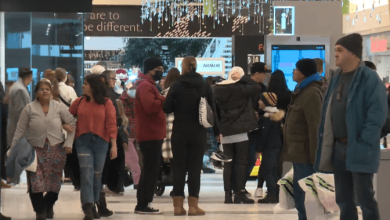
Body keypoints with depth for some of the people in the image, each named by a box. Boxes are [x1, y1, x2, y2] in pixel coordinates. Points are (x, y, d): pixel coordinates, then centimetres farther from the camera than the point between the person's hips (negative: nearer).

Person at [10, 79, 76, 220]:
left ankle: (48, 205, 31)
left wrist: (68, 143, -2)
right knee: (36, 182, -10)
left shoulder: (59, 107, 1)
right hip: (36, 149, -1)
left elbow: (72, 123, 6)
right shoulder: (29, 109, -1)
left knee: (54, 182, 6)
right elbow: (20, 130, -1)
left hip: (56, 149, 1)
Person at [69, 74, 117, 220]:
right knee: (86, 173, -10)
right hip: (83, 142, 0)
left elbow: (111, 124, -4)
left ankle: (94, 206, 23)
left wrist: (114, 145, -10)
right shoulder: (79, 102, 6)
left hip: (100, 142, 0)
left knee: (97, 175, 9)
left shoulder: (106, 103, -1)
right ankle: (88, 208, -15)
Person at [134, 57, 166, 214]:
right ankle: (143, 205, -6)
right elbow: (150, 106, -28)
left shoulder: (149, 85, 21)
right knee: (151, 170, -8)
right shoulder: (145, 85, -14)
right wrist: (165, 100, -17)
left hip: (152, 134, 11)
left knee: (149, 170, 15)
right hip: (150, 134, -11)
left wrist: (162, 100, 3)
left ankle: (142, 204, 20)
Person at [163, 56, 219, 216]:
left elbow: (167, 109, -5)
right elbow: (212, 110, 2)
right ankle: (193, 206, 2)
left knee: (179, 167, 6)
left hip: (180, 132, -1)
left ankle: (178, 206, 5)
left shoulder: (176, 86, -5)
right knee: (195, 168, 4)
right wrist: (216, 130, 10)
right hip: (199, 133, 1)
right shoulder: (205, 86, 0)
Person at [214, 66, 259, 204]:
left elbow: (215, 110, 9)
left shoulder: (218, 89, 7)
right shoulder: (240, 88, -10)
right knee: (241, 163, 0)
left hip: (225, 131, 5)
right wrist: (243, 78, -7)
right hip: (241, 130, -5)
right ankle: (240, 194, -3)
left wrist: (218, 129, 13)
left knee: (228, 164, 9)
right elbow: (256, 87, -15)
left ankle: (228, 194, 6)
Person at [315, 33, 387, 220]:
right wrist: (326, 141, 8)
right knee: (343, 199, 12)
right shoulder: (337, 78, 14)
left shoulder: (369, 78, -11)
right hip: (338, 148, 8)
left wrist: (362, 142, -19)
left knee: (365, 198, -2)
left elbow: (378, 114, -17)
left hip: (359, 149, -8)